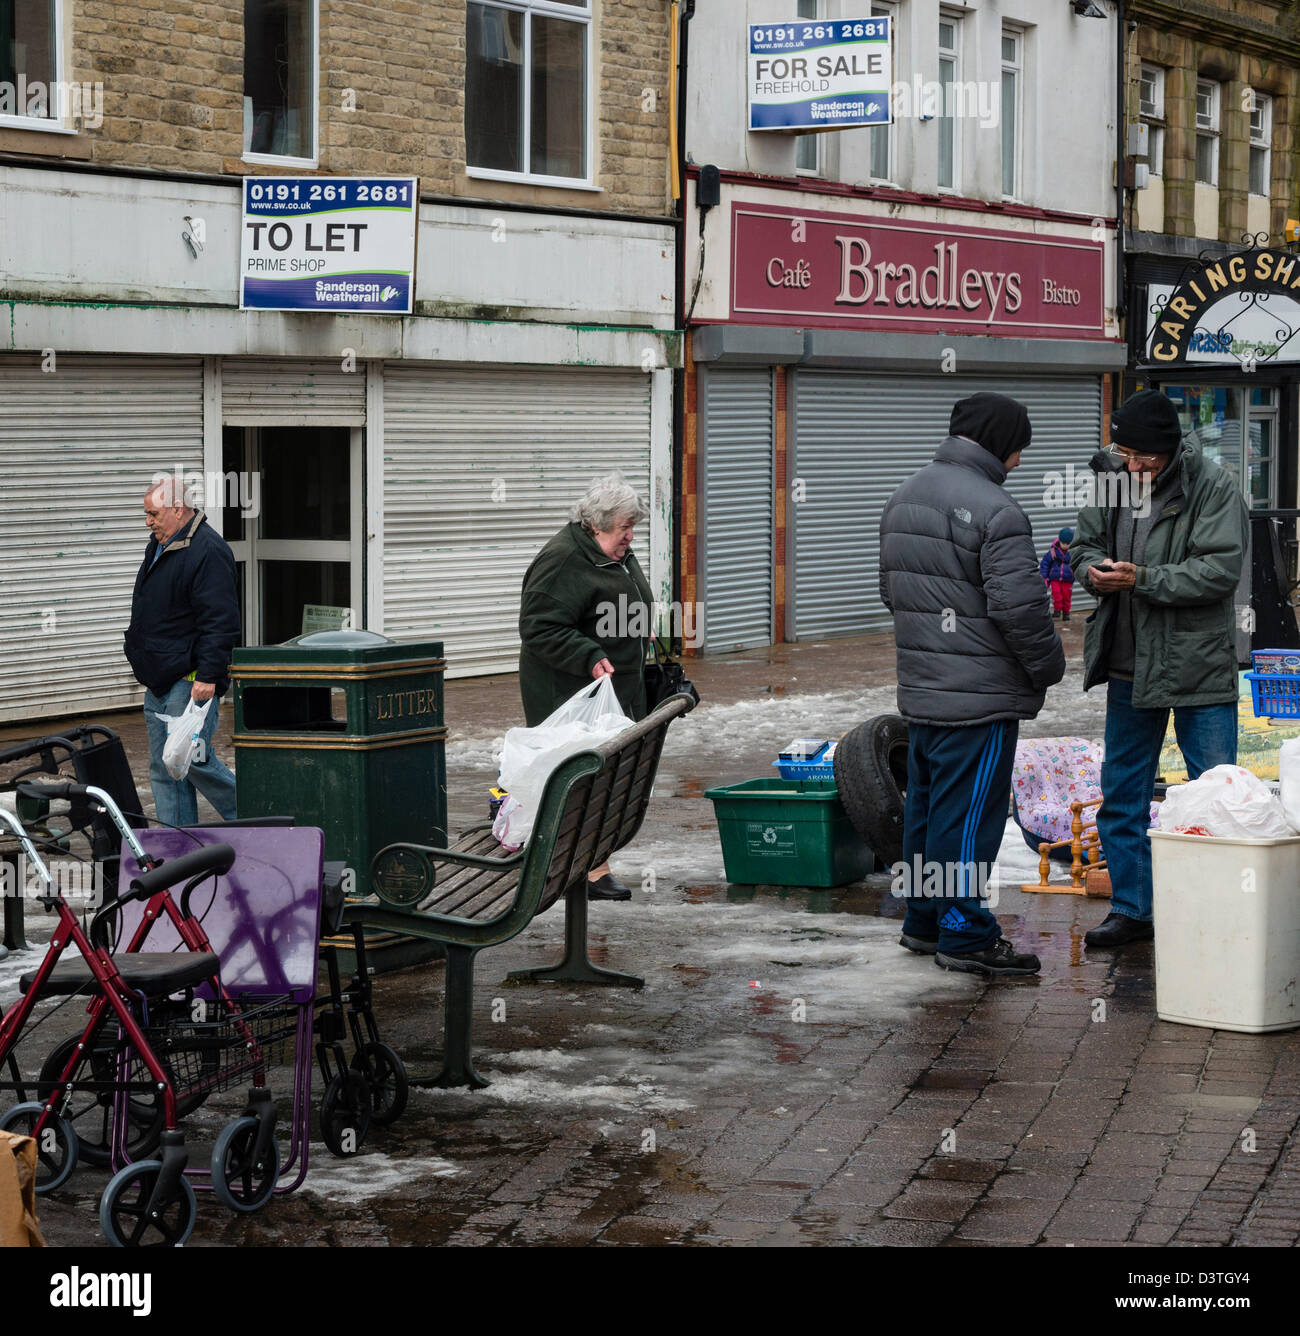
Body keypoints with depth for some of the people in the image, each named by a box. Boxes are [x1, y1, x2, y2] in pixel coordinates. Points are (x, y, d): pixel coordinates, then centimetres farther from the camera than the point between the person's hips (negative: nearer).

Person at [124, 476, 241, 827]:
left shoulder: (207, 551, -16)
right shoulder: (159, 546, 15)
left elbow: (219, 622, -21)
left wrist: (208, 676, -25)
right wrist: (143, 661, 25)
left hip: (190, 679, -10)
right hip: (159, 680, 10)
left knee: (191, 758, -13)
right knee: (163, 769, 9)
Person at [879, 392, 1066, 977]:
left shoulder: (904, 497, 12)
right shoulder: (994, 510, -18)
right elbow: (1019, 605, -19)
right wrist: (1049, 667, -5)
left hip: (919, 687, 9)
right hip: (980, 694, -9)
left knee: (925, 801, 17)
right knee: (967, 811, -4)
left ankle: (923, 921, 27)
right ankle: (964, 935, 1)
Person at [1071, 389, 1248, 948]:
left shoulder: (1213, 487, -12)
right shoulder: (1110, 477, 4)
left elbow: (1220, 569, -19)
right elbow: (1085, 542, 15)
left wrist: (1142, 578, -25)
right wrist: (1094, 570, -8)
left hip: (1199, 667, -5)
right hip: (1130, 666, 6)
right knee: (1121, 794, 12)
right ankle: (1131, 910, 23)